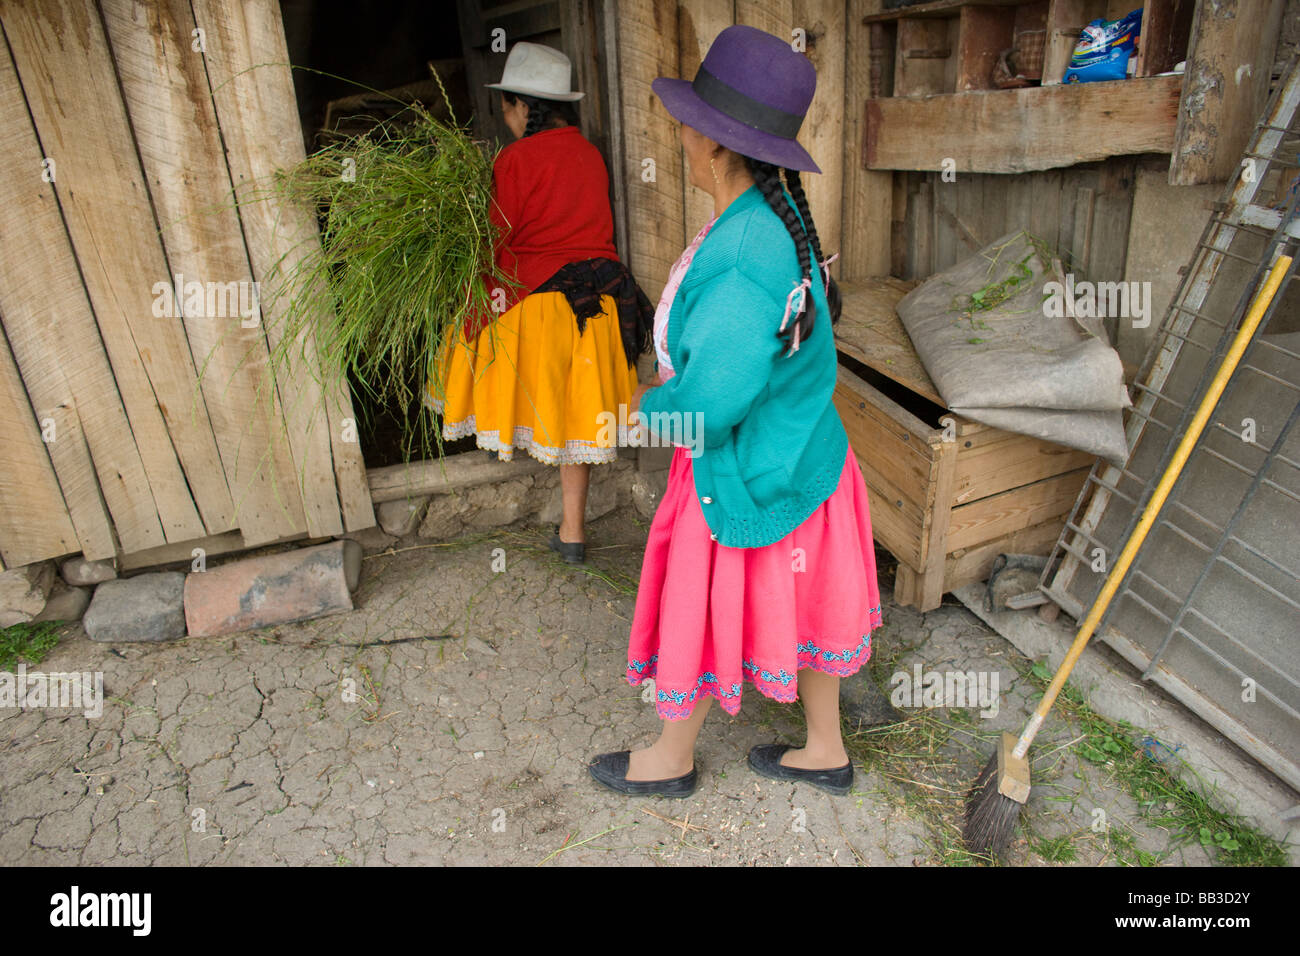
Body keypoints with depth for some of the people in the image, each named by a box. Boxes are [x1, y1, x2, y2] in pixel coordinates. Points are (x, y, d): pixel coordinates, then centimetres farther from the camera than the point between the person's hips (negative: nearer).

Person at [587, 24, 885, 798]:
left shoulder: (744, 256, -31)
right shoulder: (776, 217, -1)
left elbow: (707, 404, -32)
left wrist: (651, 403, -12)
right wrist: (678, 384, 3)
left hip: (747, 474, -9)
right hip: (801, 452, 9)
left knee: (696, 615, 14)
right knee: (800, 607, 22)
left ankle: (672, 759, 40)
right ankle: (826, 751, 44)